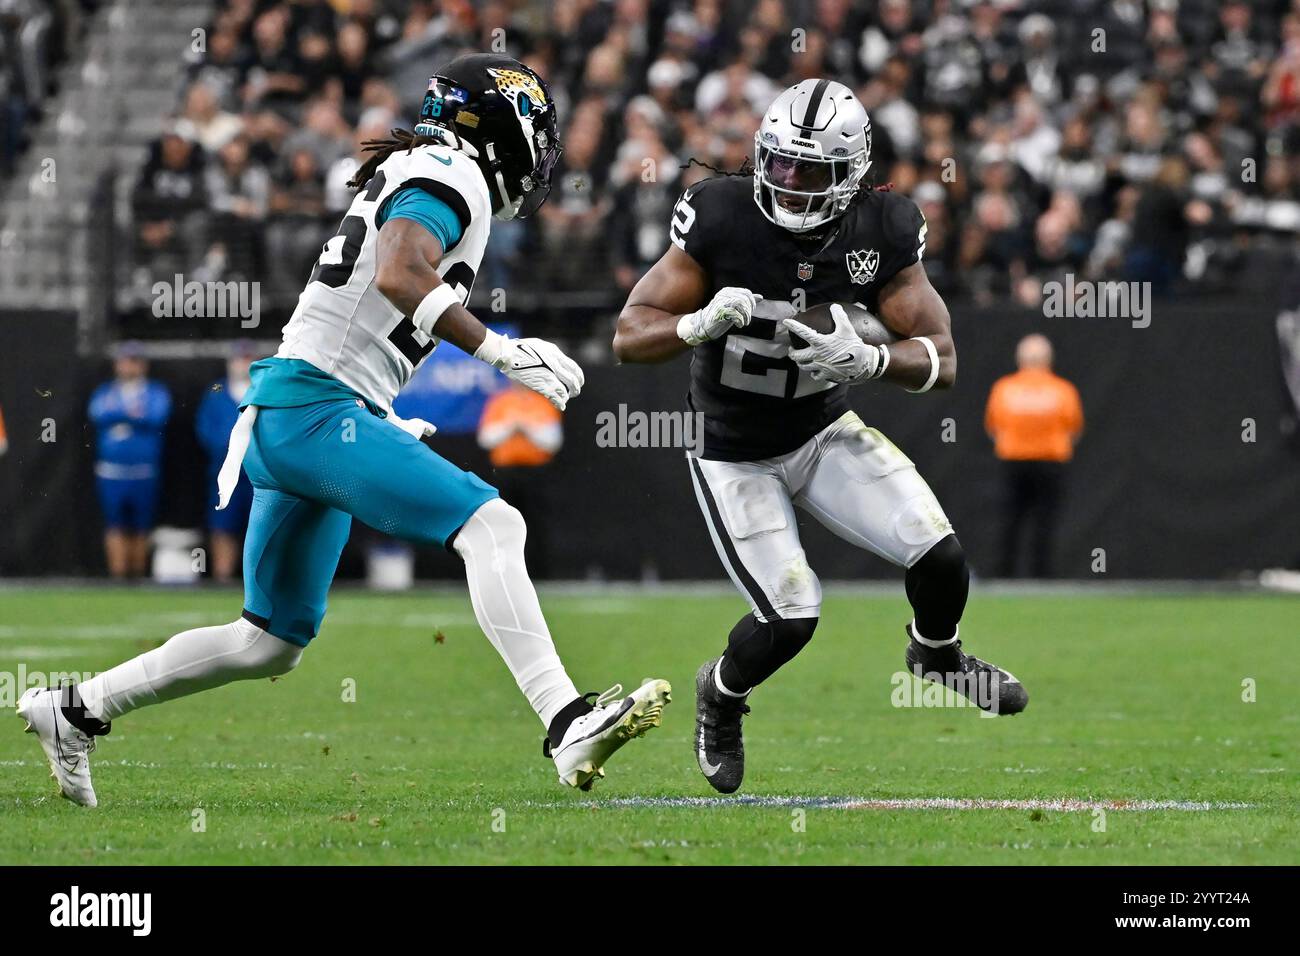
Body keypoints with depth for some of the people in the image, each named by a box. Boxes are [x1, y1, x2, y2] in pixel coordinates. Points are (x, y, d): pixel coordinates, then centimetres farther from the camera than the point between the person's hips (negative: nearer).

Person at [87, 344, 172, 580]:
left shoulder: (157, 393, 9)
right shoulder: (104, 393, 14)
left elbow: (157, 419, -10)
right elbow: (98, 416, -6)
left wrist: (118, 414, -9)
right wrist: (131, 414, -12)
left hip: (145, 471, -1)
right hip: (111, 470, 1)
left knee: (142, 526, 2)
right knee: (115, 525, -4)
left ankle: (138, 576, 9)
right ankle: (118, 576, -5)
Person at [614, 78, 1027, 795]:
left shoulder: (880, 232, -15)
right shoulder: (722, 218, -24)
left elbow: (940, 360, -14)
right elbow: (629, 338, -20)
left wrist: (868, 359, -34)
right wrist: (703, 323, -41)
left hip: (826, 431, 3)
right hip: (735, 456, -3)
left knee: (941, 559, -11)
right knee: (789, 620, -15)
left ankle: (936, 655, 26)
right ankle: (721, 694, 22)